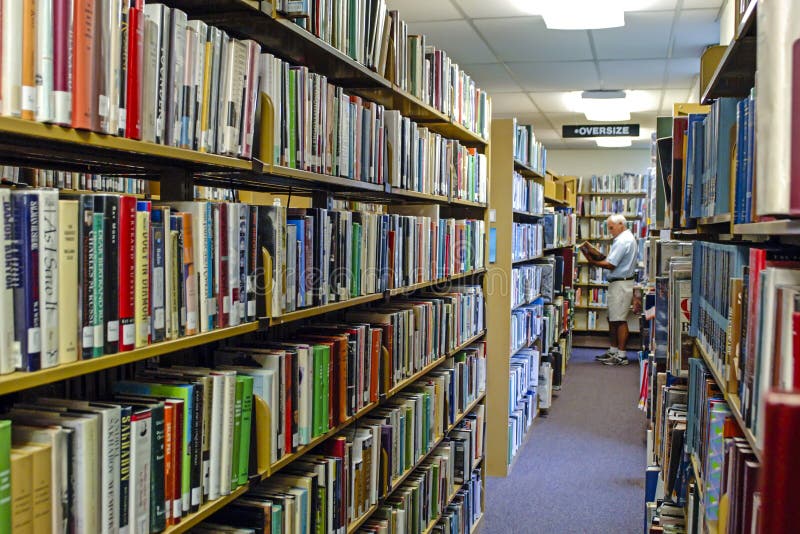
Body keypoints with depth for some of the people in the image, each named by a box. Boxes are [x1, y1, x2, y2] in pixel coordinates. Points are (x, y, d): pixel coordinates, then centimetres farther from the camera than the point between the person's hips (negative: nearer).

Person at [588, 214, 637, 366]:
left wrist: (593, 262, -8)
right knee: (612, 319, 15)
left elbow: (610, 264, -20)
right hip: (617, 283, 11)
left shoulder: (623, 241, -17)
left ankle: (621, 355, -3)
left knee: (619, 320, -7)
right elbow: (611, 259, 13)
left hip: (621, 283, -11)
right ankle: (613, 351, 23)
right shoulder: (626, 238, 18)